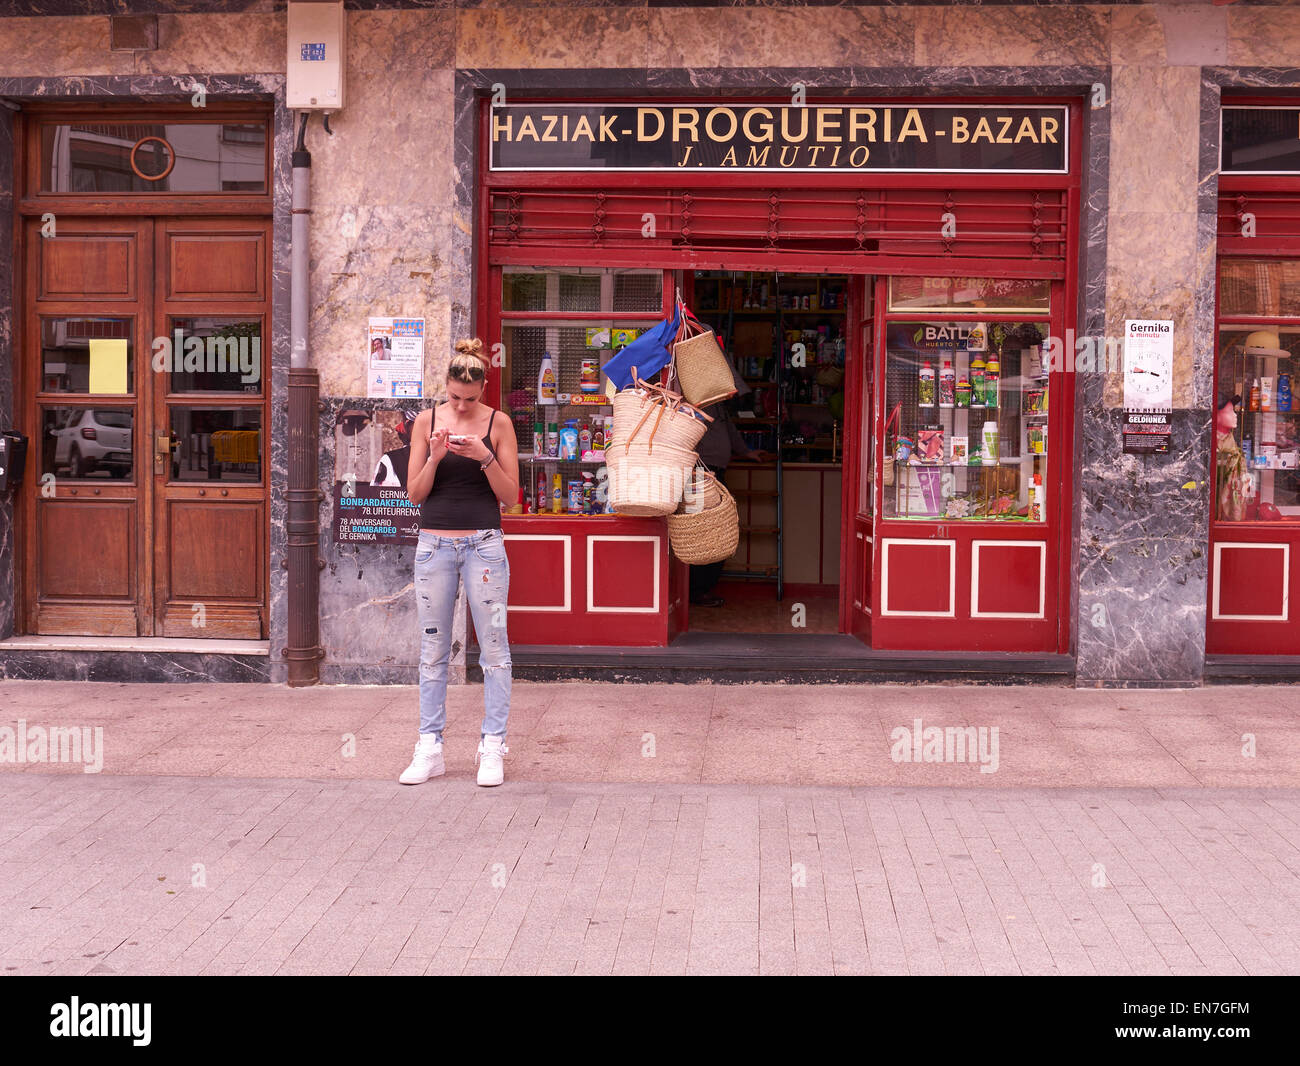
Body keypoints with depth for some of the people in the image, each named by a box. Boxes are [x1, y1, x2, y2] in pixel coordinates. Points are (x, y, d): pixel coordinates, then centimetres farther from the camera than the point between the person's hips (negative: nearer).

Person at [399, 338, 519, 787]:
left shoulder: (498, 425, 0)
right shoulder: (427, 421, 5)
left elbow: (510, 495, -1)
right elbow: (415, 494, 4)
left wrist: (484, 458, -15)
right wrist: (434, 458, -13)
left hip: (483, 544, -2)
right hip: (434, 544, 2)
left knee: (493, 645, 0)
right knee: (433, 649, 6)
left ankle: (492, 747, 8)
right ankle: (429, 747, 12)